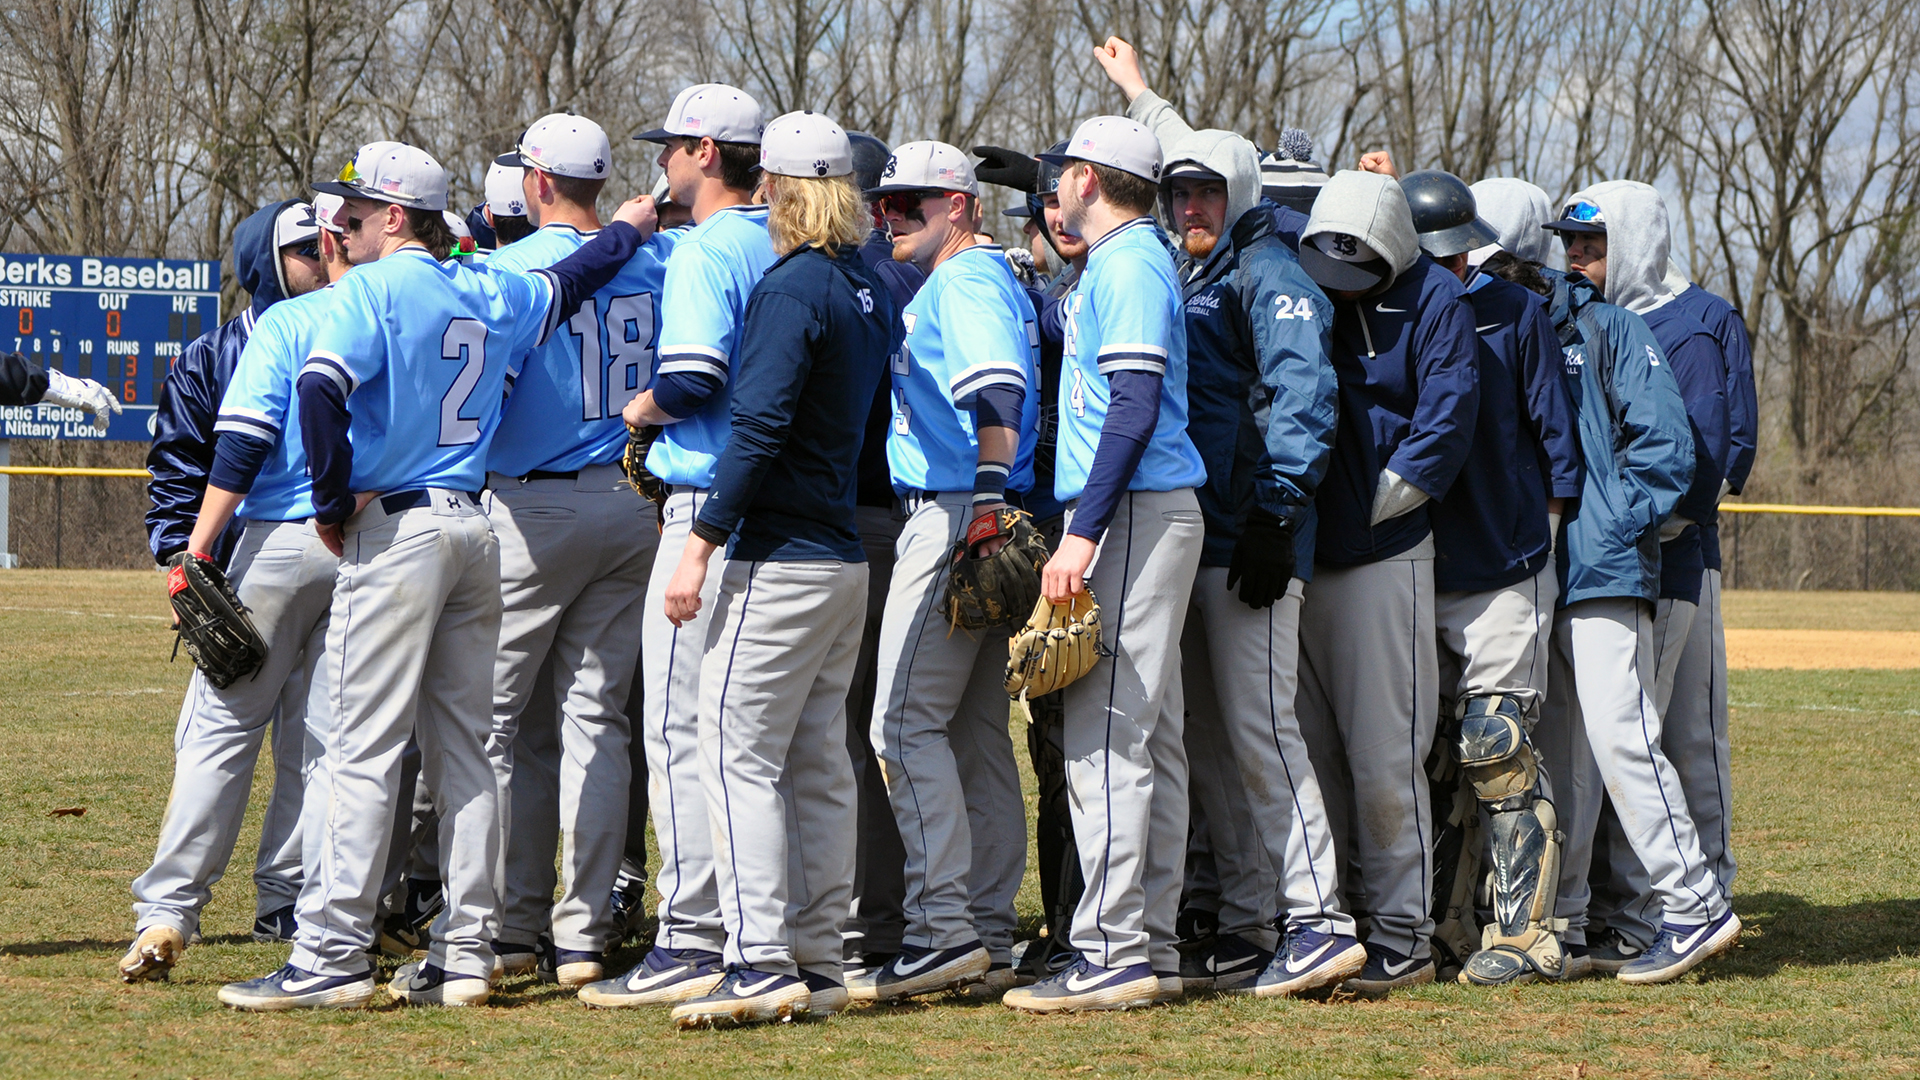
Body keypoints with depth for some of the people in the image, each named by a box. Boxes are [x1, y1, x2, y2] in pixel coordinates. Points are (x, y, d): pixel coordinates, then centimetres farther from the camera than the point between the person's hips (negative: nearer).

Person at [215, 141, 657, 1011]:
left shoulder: (373, 289, -8)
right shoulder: (492, 293, 12)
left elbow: (322, 388, -23)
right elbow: (569, 284, 32)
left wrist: (333, 503, -12)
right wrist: (629, 228, 50)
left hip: (394, 526, -7)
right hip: (477, 529, 7)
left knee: (361, 748, -7)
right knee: (463, 749, 10)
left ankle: (332, 958, -10)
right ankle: (464, 954, 10)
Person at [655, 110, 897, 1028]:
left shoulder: (792, 289, -14)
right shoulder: (872, 290, 12)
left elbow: (759, 425, -20)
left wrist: (703, 542, -19)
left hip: (782, 558, -9)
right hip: (847, 555, 9)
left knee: (738, 754, -7)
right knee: (820, 763, 11)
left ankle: (762, 965, -12)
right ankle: (816, 963, 13)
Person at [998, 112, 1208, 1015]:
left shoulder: (1127, 264, -11)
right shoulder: (1127, 262, 20)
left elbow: (1135, 405, -20)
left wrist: (1084, 531, -24)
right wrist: (1081, 523, 21)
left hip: (1132, 514, -11)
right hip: (1144, 514, 11)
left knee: (1106, 737, -12)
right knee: (1148, 737, 10)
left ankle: (1114, 954, -14)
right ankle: (1151, 946, 13)